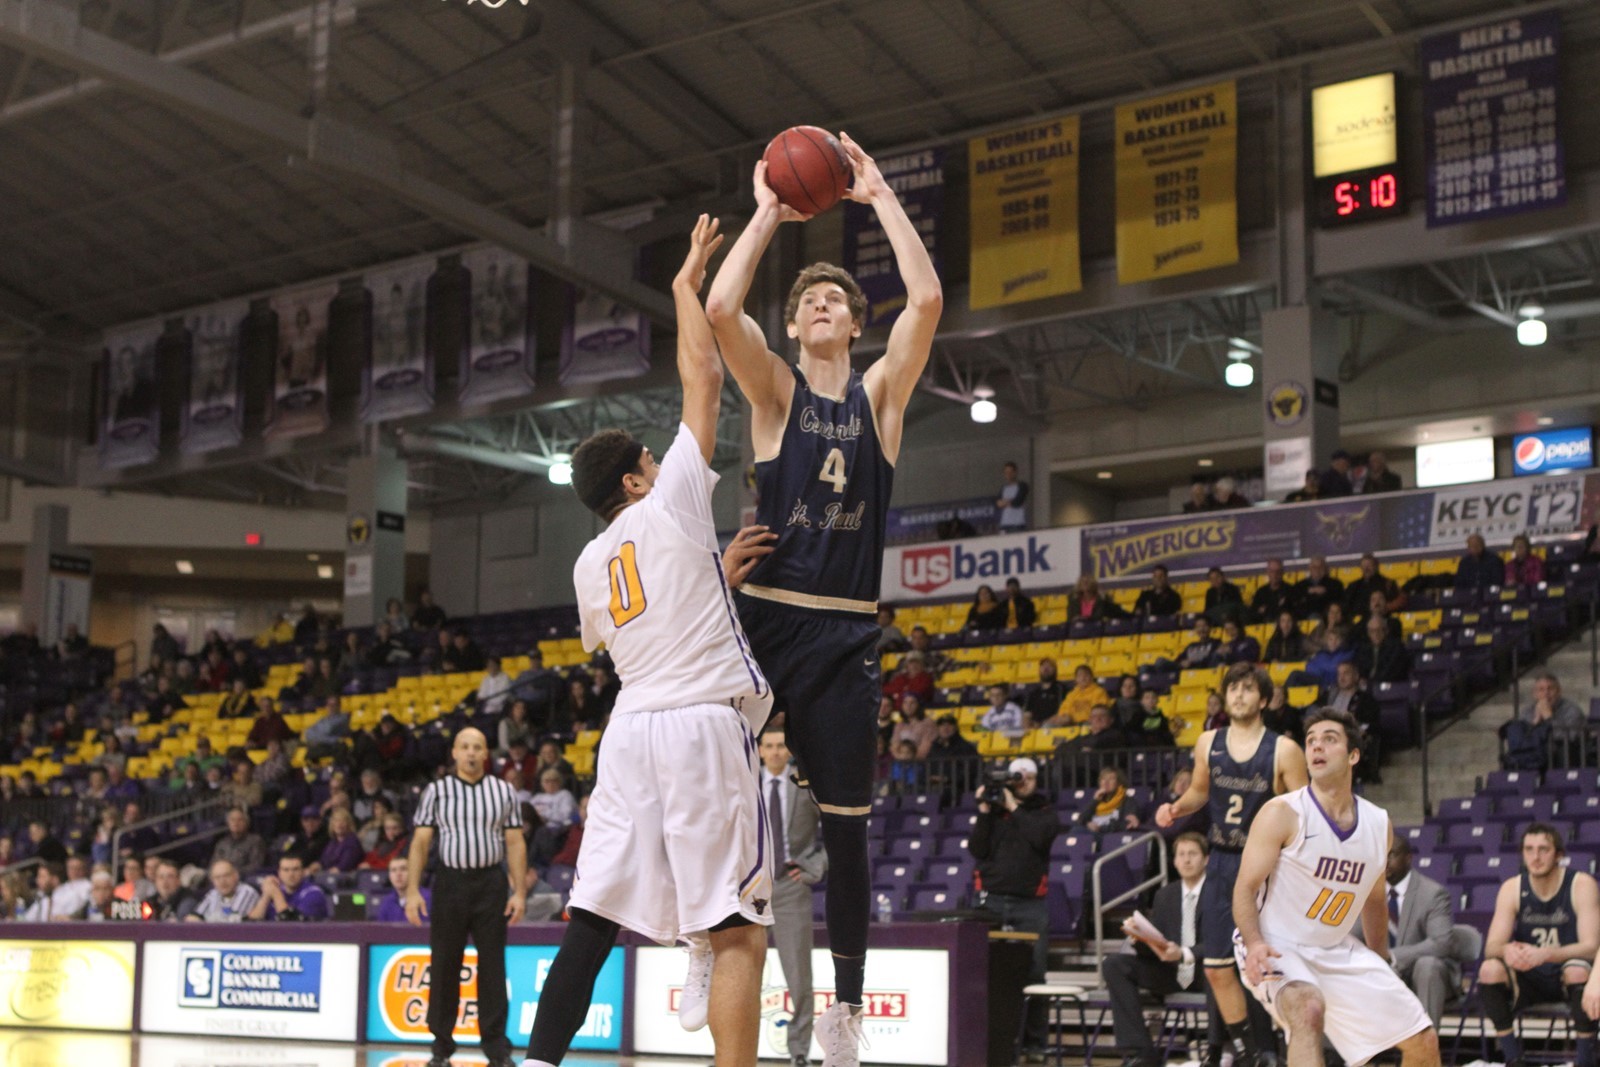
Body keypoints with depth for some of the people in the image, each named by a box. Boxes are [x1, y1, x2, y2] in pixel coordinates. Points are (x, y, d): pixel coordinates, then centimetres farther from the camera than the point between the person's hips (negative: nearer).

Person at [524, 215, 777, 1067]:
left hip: (631, 730, 6)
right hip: (704, 726, -6)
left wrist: (720, 576, 28)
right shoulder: (672, 505, 1)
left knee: (592, 919, 6)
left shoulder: (590, 564, 17)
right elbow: (702, 376, 5)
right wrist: (686, 285, 15)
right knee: (736, 932, -6)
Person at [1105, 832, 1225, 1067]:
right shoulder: (1165, 895, 14)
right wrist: (1139, 938, -14)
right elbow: (1154, 948, 10)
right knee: (1114, 964, -16)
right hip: (1170, 972, 5)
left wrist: (1184, 954, -29)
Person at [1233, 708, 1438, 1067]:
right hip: (1275, 948, -6)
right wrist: (1254, 943, -32)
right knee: (1309, 1007, -38)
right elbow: (1245, 888, -14)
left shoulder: (1378, 824, 2)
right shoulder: (1283, 814, -14)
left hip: (1338, 952, 6)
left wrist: (1382, 969, 19)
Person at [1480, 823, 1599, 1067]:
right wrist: (1506, 951, -36)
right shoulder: (1512, 888, -4)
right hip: (1529, 979, 3)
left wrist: (1544, 954, -38)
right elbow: (1492, 946, -10)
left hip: (1568, 979, -3)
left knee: (1579, 971, -36)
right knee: (1489, 970, -27)